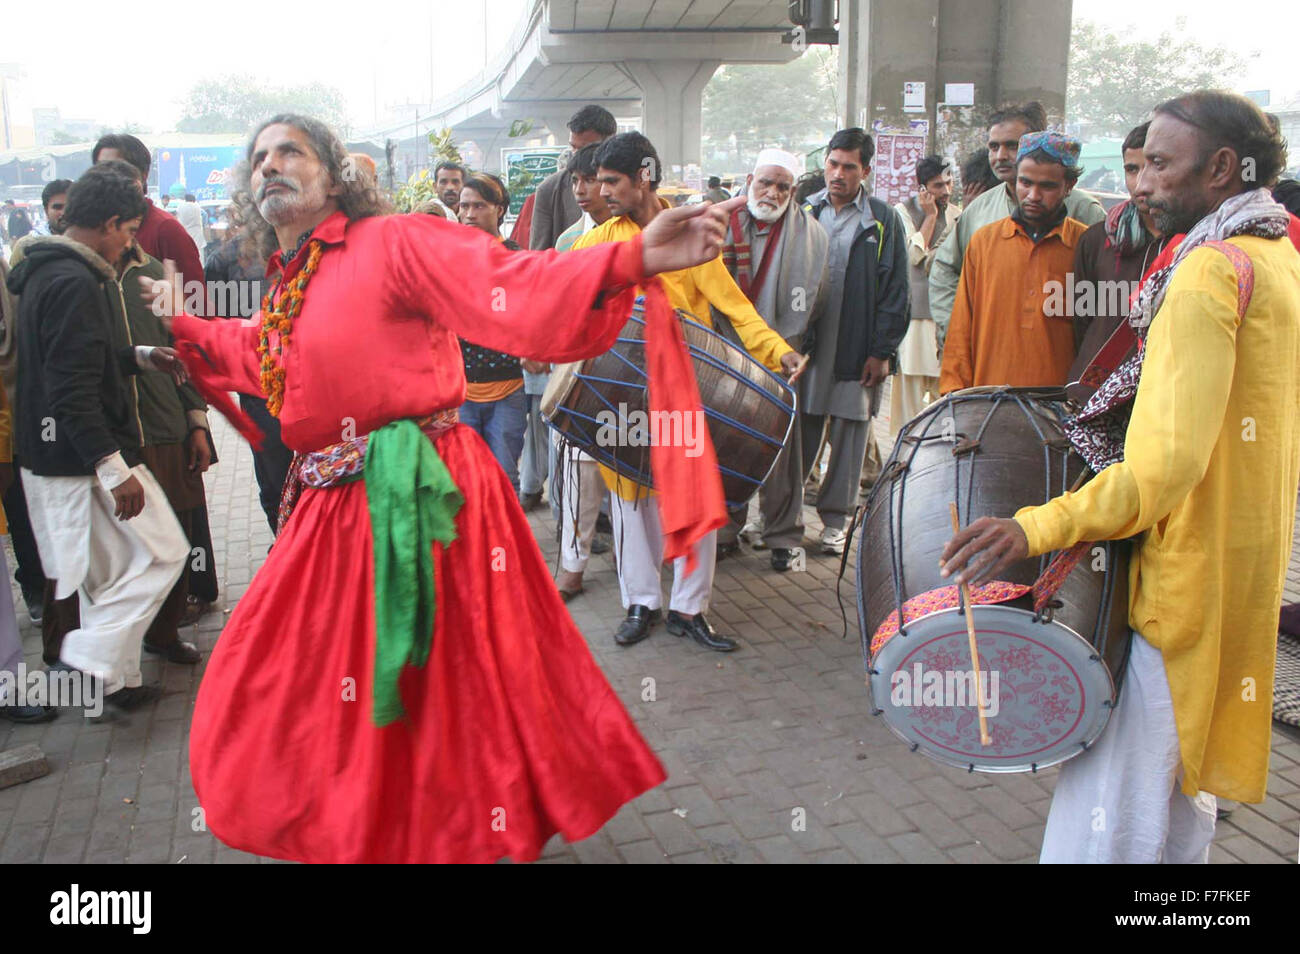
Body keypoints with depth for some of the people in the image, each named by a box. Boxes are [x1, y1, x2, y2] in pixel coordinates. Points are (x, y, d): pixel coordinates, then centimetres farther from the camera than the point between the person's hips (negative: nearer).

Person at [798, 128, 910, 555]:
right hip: (804, 344, 1)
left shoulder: (883, 221, 3)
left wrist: (882, 351, -6)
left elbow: (895, 291, 1)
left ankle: (835, 518, 17)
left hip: (857, 350, -1)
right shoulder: (805, 212, 8)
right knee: (799, 431, 5)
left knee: (849, 432, 5)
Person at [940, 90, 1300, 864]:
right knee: (1182, 796, 23)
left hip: (1185, 579, -10)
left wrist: (1039, 528, -34)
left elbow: (1169, 465, -29)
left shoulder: (1210, 270, -19)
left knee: (1109, 821, -4)